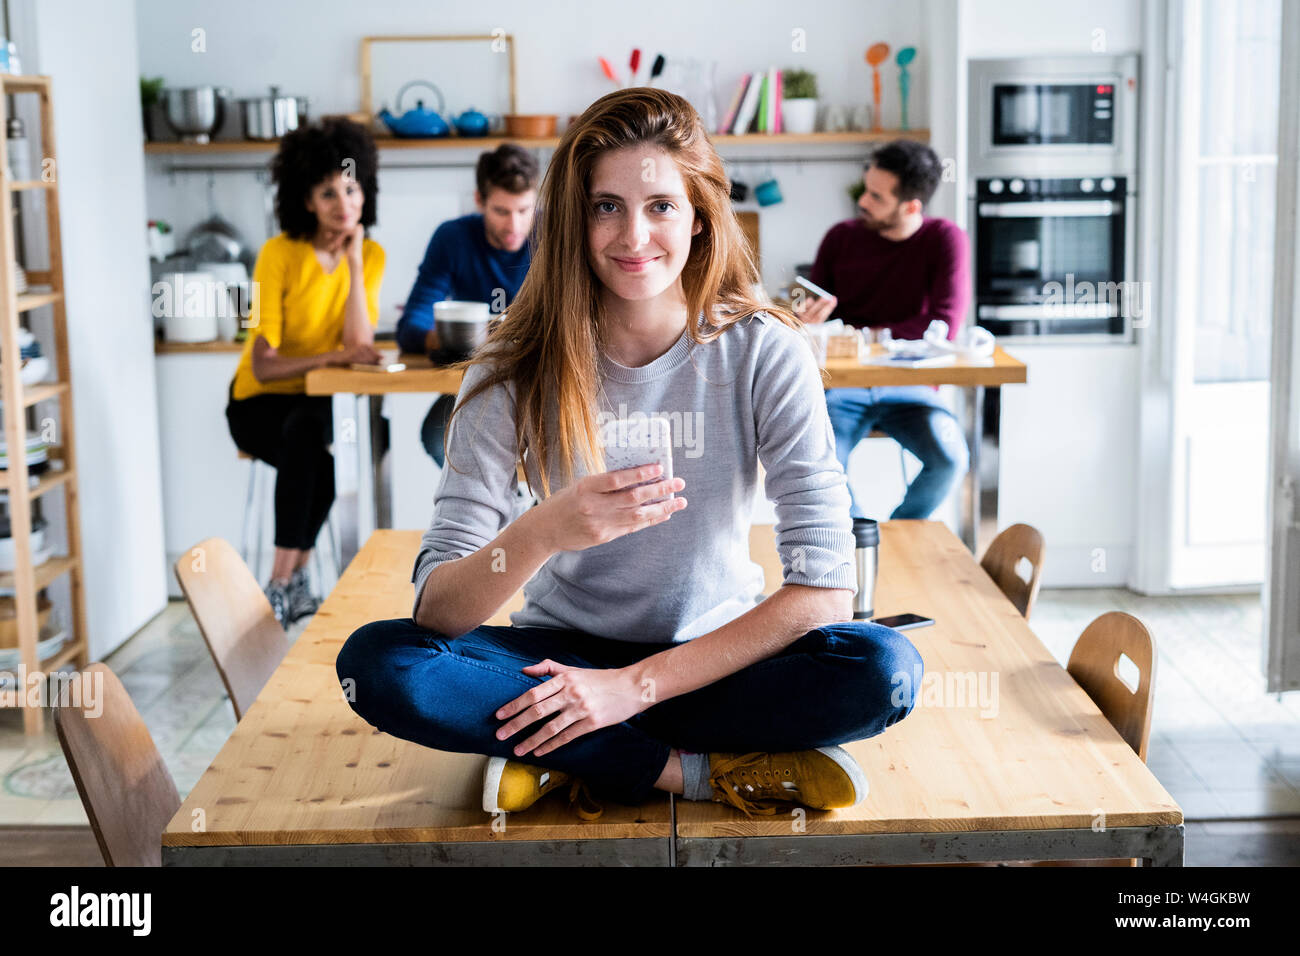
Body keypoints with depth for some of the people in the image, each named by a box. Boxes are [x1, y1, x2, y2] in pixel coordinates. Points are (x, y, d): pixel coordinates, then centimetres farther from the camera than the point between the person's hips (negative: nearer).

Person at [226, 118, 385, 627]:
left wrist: (353, 262, -16)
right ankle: (291, 581, -29)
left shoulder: (371, 255, -2)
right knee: (308, 436, -36)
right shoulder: (280, 254, -14)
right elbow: (263, 367, -18)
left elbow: (360, 346, -16)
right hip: (261, 402, -3)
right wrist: (332, 357, -33)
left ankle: (287, 582, -24)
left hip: (323, 403, 3)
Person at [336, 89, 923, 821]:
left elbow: (826, 588, -17)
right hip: (564, 656, 1)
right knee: (377, 662, -26)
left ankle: (575, 763, -18)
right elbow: (438, 610, -17)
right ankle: (703, 769, -19)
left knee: (884, 668, -29)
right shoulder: (518, 370, -11)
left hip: (714, 659, 0)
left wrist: (638, 684, -22)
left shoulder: (764, 353, -12)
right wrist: (543, 532, -39)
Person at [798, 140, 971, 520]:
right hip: (844, 386, 1)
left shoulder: (945, 240, -5)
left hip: (909, 387, -1)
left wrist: (863, 335, -13)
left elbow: (944, 327, -15)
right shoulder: (841, 237, 4)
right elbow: (814, 315, 11)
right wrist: (809, 316, -15)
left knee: (949, 459, -28)